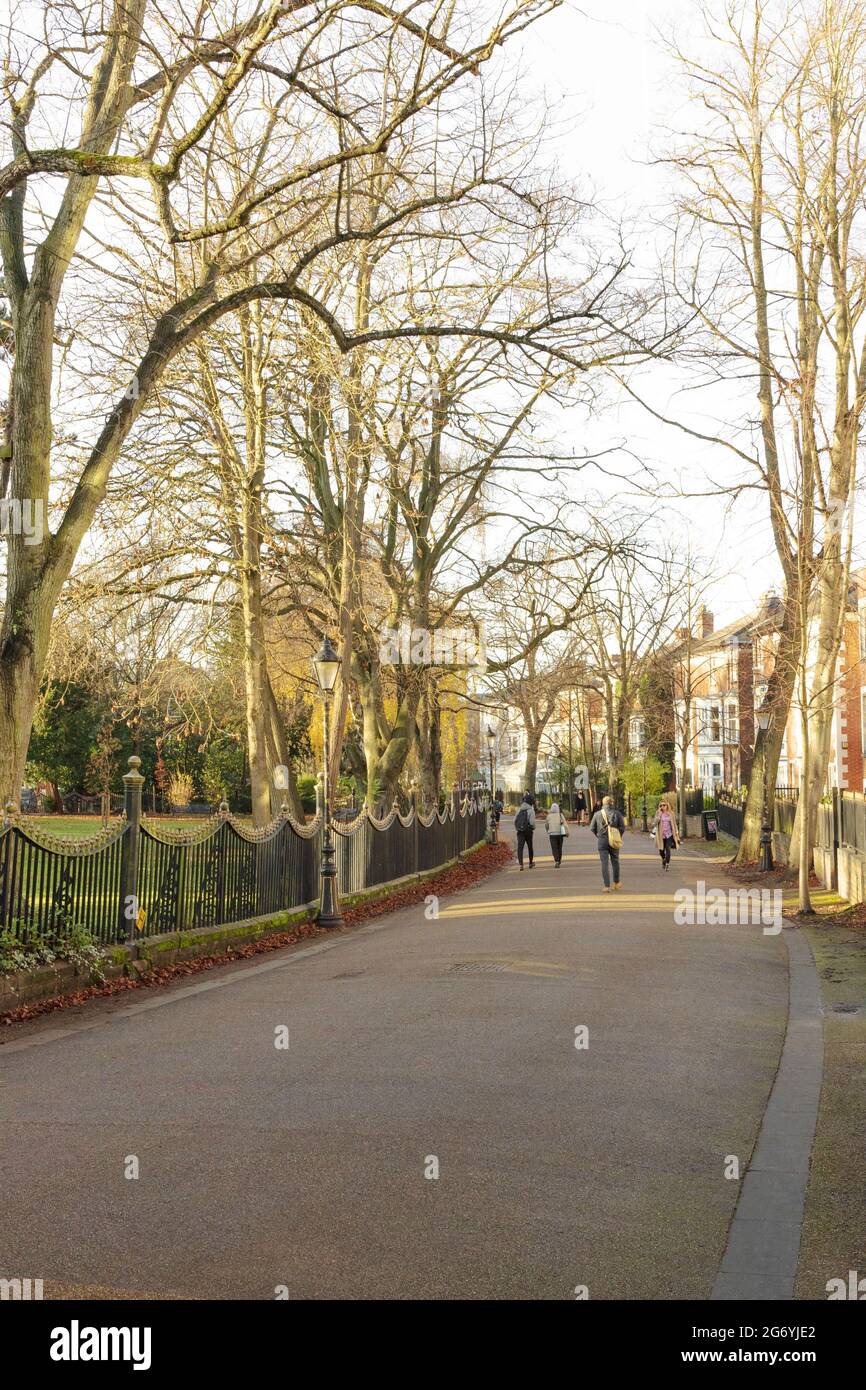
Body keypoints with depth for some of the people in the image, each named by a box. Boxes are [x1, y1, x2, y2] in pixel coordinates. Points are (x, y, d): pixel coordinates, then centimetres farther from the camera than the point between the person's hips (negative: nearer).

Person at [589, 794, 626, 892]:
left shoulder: (597, 814, -1)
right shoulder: (616, 813, -3)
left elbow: (592, 828, 2)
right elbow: (622, 827, -6)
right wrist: (618, 836, 8)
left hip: (602, 841, -1)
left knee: (604, 863, 0)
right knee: (615, 861, 18)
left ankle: (607, 886, -7)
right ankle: (616, 883, 27)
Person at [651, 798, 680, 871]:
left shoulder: (671, 814, 4)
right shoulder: (658, 814, 3)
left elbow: (674, 824, 9)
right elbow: (655, 823, -11)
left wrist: (676, 832, 5)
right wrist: (659, 814, -16)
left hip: (669, 835, -1)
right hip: (661, 835, 1)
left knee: (668, 849, -16)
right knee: (661, 851, 9)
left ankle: (667, 863, -13)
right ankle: (663, 859, 39)